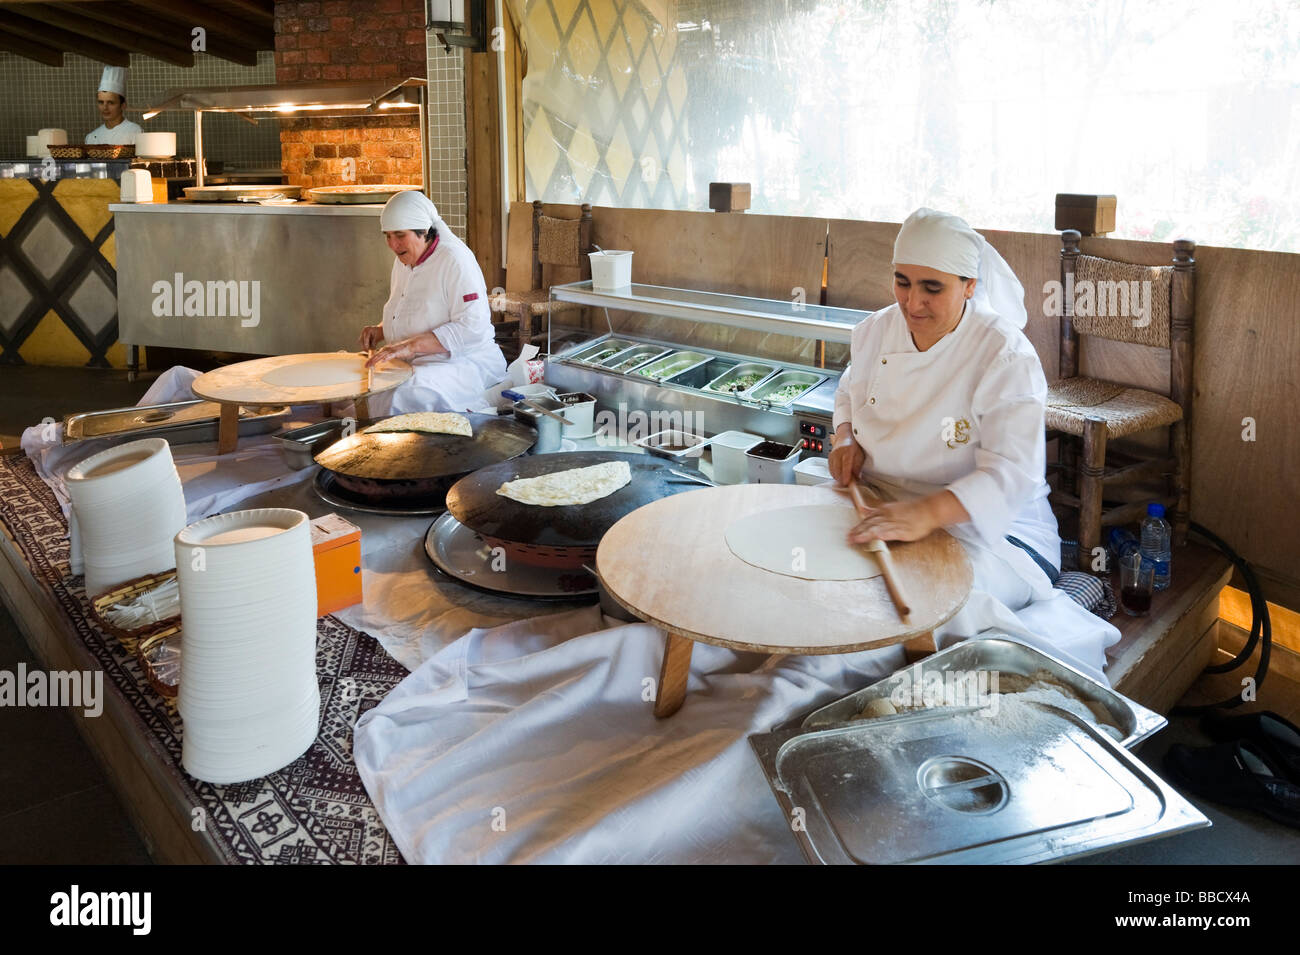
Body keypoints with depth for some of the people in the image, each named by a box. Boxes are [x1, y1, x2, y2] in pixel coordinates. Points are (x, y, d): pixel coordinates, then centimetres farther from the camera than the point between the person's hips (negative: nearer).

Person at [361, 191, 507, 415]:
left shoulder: (455, 259, -15)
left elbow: (472, 328, -24)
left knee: (407, 395, -35)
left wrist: (411, 345, -28)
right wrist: (381, 330, 6)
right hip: (416, 364, 8)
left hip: (464, 362, -8)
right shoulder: (404, 260, 13)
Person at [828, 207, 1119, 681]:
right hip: (880, 512, 6)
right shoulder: (875, 330, 2)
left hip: (984, 529, -5)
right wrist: (846, 438, -1)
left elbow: (1011, 476, -26)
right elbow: (849, 396, 23)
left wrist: (928, 512, -43)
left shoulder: (1007, 357, -17)